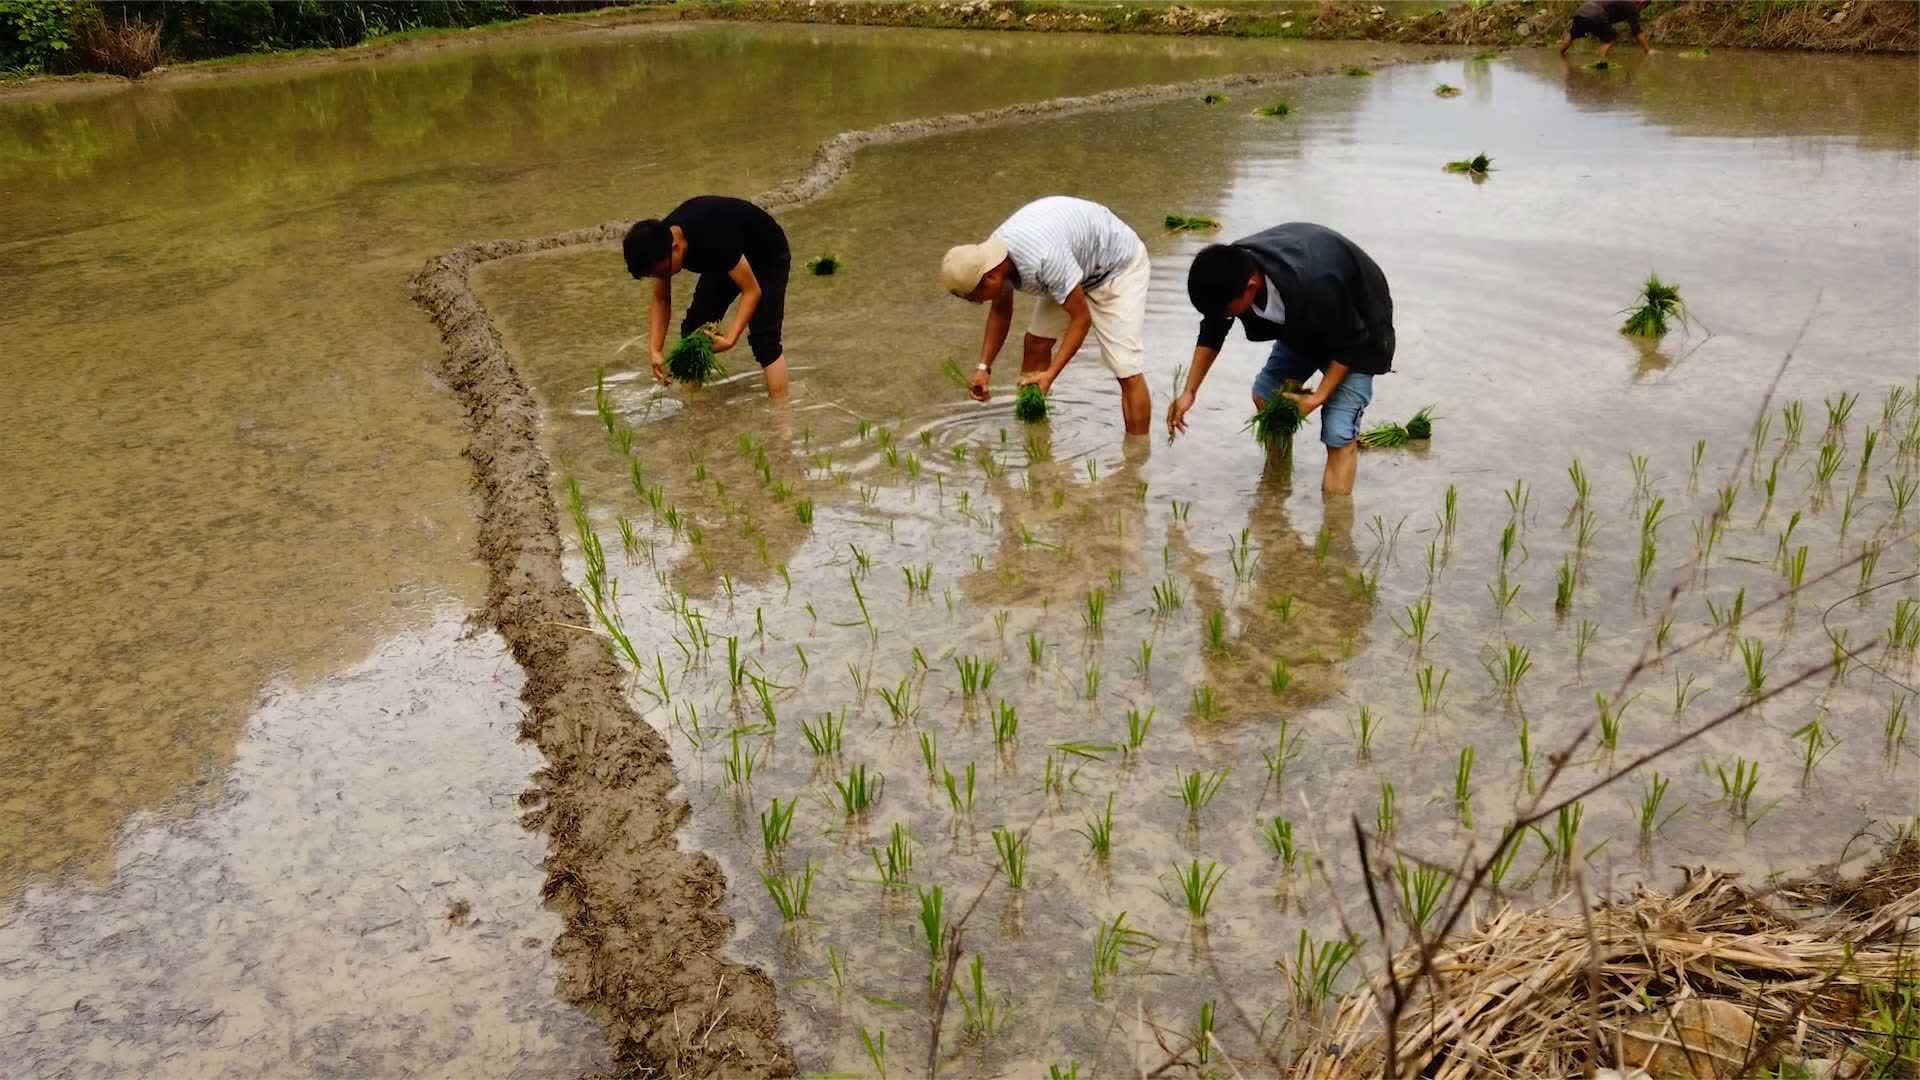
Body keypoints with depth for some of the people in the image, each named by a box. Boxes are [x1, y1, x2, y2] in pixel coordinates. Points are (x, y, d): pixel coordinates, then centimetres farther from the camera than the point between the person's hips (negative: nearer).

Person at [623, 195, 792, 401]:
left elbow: (752, 291, -33)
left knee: (763, 334, -21)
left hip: (767, 255, -7)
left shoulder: (715, 239, -42)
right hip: (726, 259, 7)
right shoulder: (660, 241, -21)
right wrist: (656, 351, -20)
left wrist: (730, 338, -41)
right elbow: (661, 301, -9)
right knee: (695, 326, -2)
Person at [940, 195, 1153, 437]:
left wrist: (1050, 374, -29)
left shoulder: (1045, 258, -40)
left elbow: (1081, 318, -28)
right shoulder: (991, 256, -13)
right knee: (1036, 343, 5)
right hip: (1080, 267, 8)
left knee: (1127, 371, -15)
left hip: (1119, 266, -8)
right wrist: (984, 366, 0)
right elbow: (1000, 310, 7)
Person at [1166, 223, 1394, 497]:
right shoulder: (1230, 270, -23)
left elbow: (1349, 345, -26)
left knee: (1338, 433, -15)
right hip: (1304, 321, 7)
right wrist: (1189, 392, -6)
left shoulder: (1314, 286, -43)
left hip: (1355, 328, -7)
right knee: (1265, 394, 6)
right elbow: (1212, 332, -4)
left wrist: (1316, 398, -25)